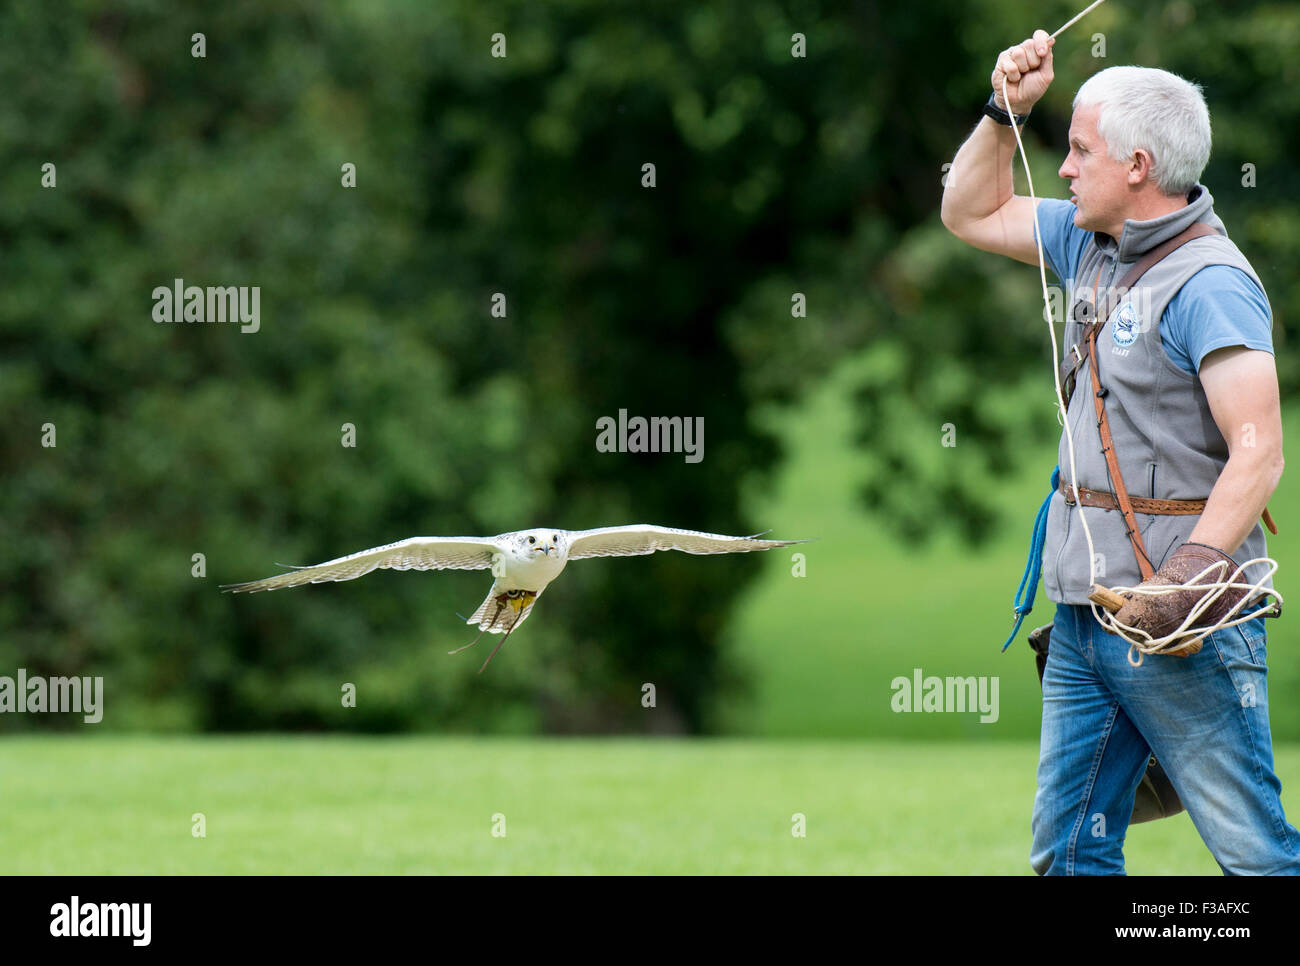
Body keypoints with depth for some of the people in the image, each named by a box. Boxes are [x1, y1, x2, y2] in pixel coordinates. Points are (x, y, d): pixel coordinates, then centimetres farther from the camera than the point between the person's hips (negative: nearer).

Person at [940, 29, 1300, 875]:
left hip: (1182, 618, -9)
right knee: (1069, 851, 10)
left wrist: (1187, 574, -31)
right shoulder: (1093, 246, 13)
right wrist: (1006, 110, 14)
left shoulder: (1210, 283, -15)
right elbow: (972, 213, 29)